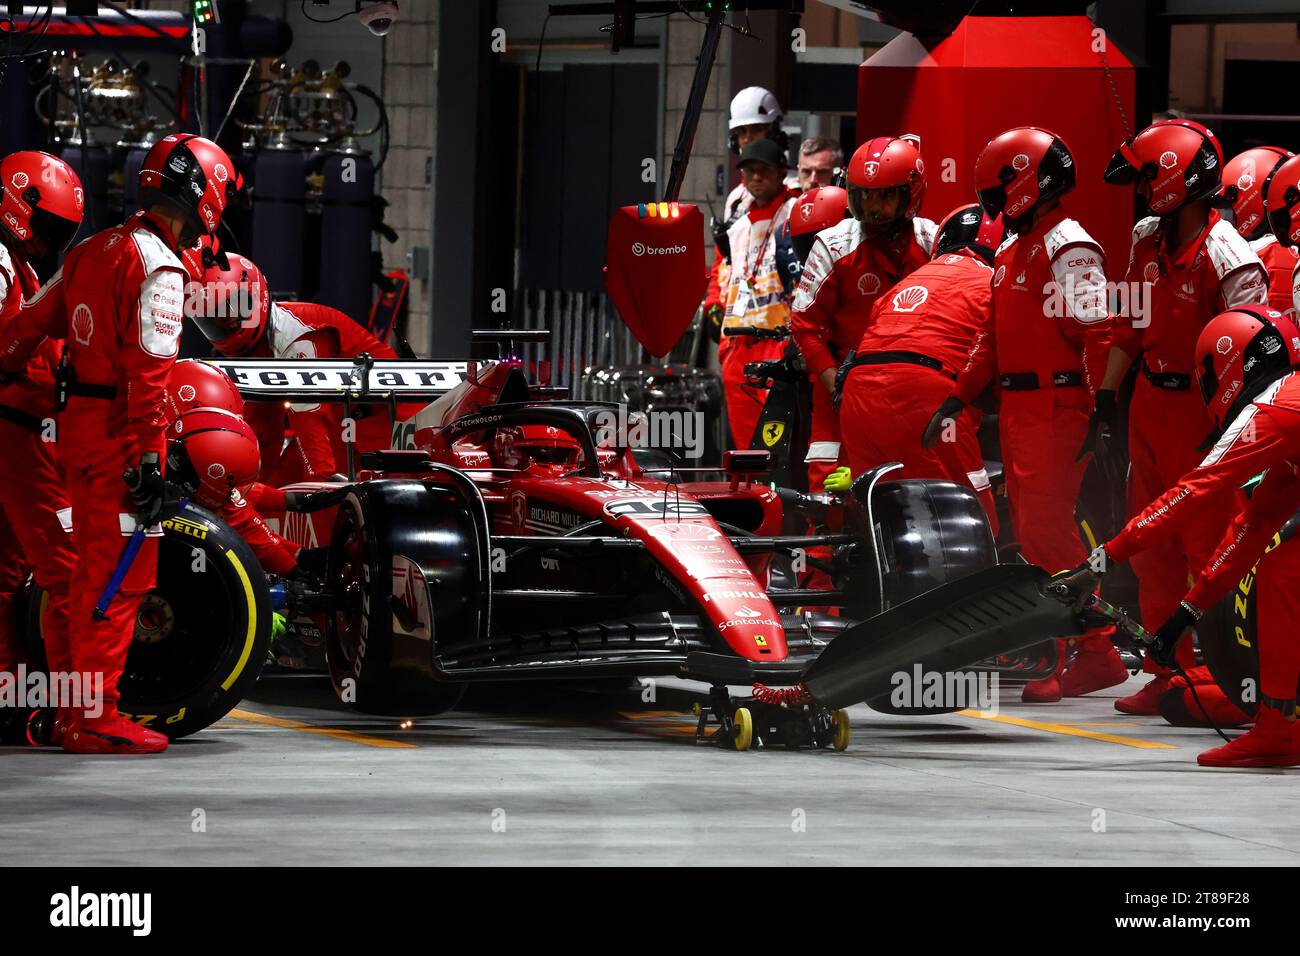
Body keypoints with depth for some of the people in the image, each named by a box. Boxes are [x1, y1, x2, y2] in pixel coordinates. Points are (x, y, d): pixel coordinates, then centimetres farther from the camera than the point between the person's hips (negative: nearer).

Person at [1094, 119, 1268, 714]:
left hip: (1199, 409, -8)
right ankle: (1168, 672, 20)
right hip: (1149, 401, 8)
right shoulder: (1148, 240, 8)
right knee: (1151, 543, 11)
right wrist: (1106, 399, 14)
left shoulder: (1229, 258, -17)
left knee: (1207, 543, -4)